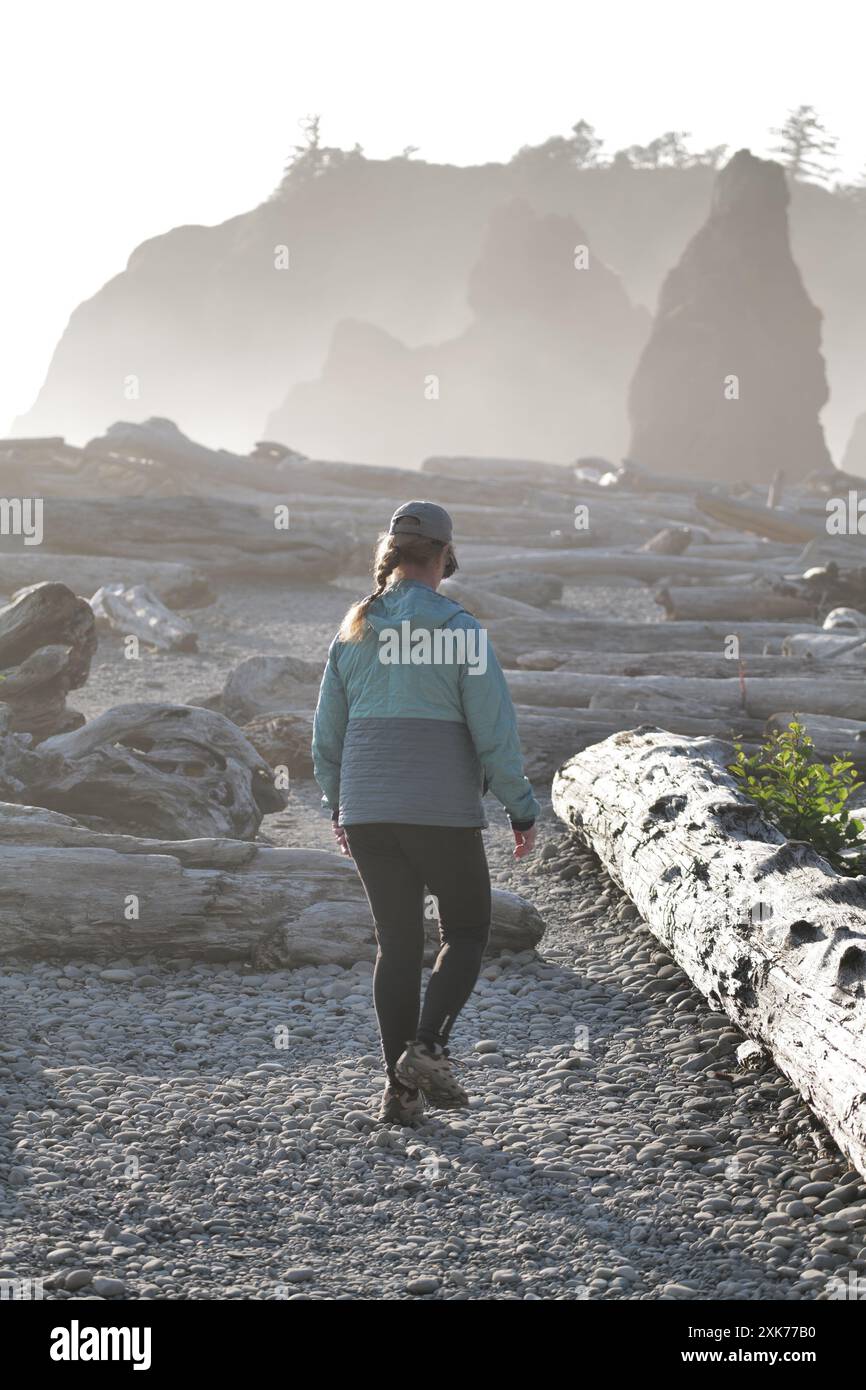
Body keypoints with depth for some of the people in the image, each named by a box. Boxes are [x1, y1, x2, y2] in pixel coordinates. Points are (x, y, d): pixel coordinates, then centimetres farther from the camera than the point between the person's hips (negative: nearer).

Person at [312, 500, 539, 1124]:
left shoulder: (354, 631, 5)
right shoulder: (459, 628, -10)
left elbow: (327, 730, 11)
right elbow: (494, 728, -11)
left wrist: (337, 805, 24)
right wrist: (522, 810, -2)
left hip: (367, 812, 4)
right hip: (443, 813, -4)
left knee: (398, 943, 12)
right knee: (467, 932, 13)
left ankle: (401, 1089, 10)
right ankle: (429, 1047, -7)